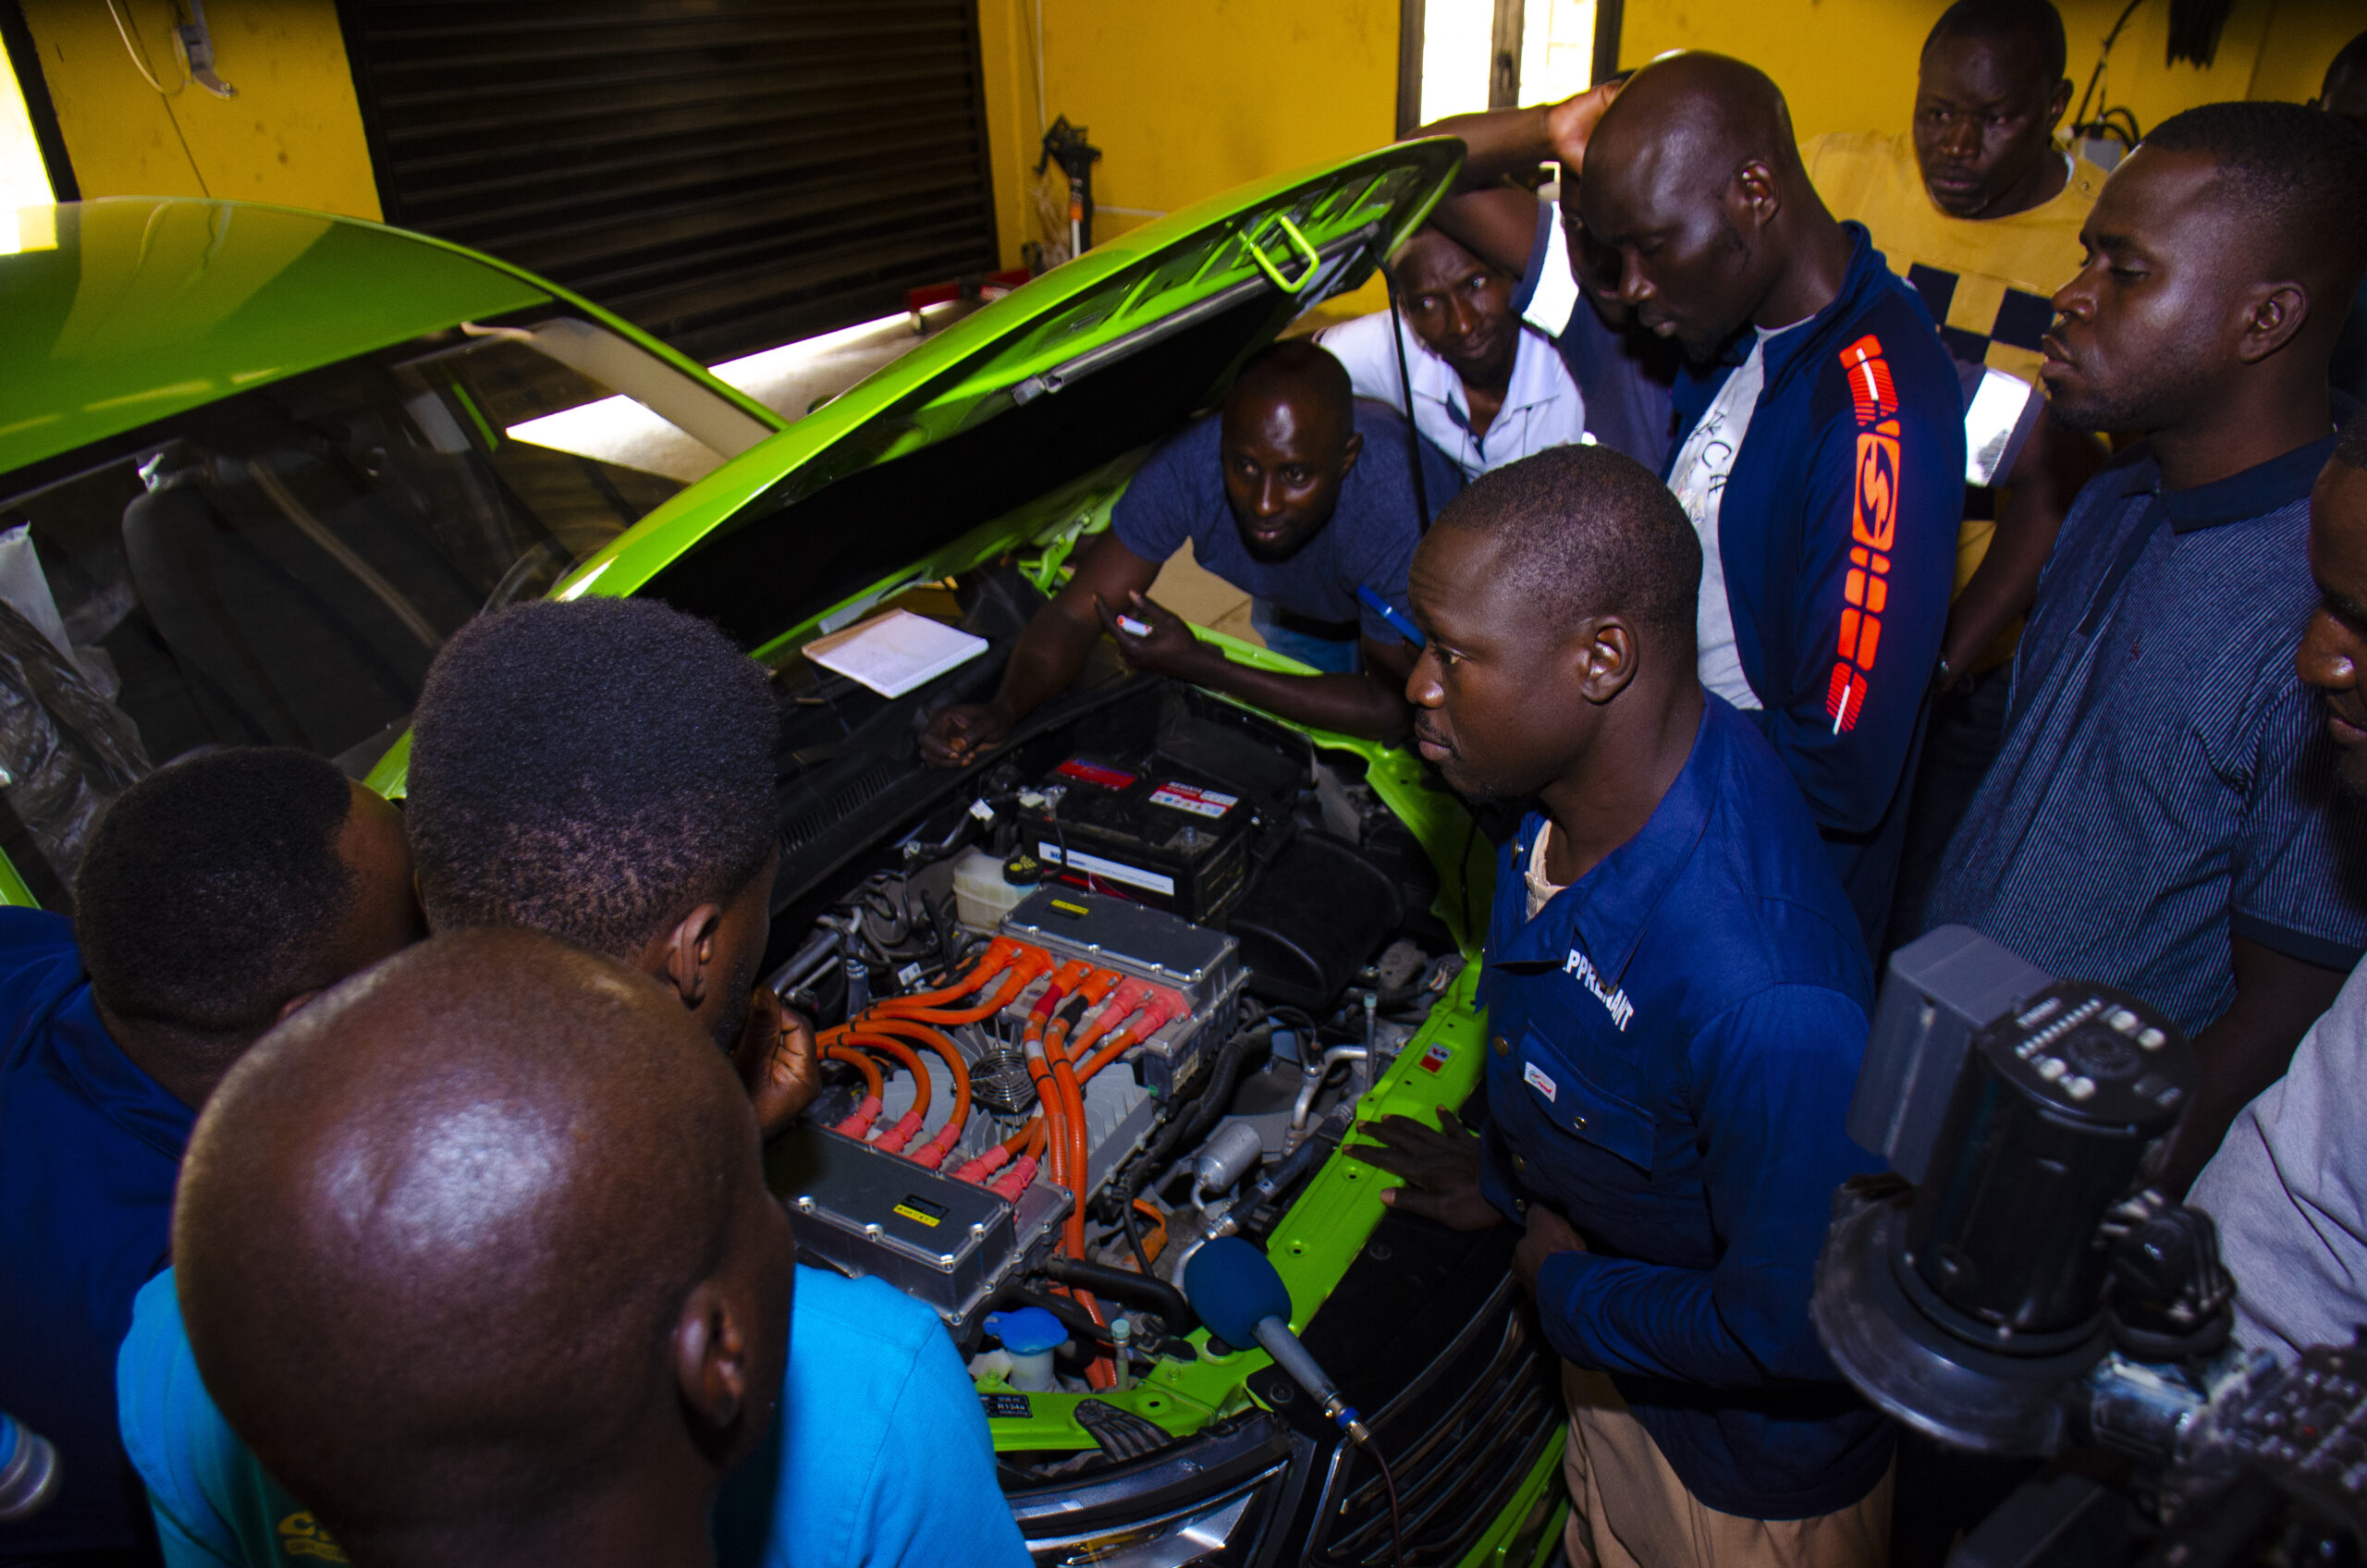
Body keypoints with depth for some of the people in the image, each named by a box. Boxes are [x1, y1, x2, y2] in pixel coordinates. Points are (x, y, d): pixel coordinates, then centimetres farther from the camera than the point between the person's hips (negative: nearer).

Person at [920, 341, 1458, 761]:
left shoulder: (1403, 515, -46)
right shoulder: (1188, 468, -38)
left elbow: (1394, 710, -38)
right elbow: (1073, 614, -31)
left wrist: (1200, 665, -43)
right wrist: (1004, 711, -54)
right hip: (1297, 609, 3)